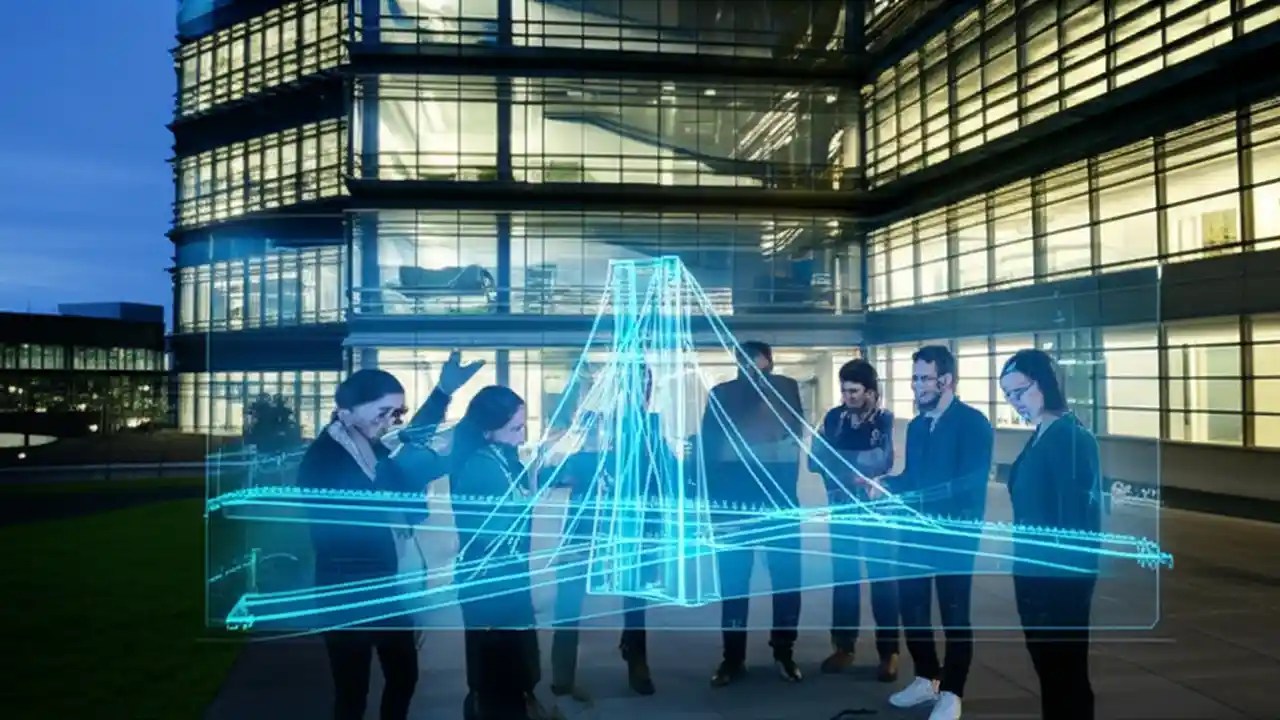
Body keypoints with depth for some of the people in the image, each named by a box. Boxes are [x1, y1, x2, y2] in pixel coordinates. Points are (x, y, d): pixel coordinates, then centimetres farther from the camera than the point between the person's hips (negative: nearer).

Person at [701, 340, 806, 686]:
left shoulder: (786, 388, 5)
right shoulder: (721, 394, 4)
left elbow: (794, 433, -2)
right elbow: (708, 447, 0)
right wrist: (713, 495, -6)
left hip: (778, 495, 0)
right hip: (733, 497, 0)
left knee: (786, 575, 3)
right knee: (733, 578, 4)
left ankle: (784, 652, 18)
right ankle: (733, 657, 14)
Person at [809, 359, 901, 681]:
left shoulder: (885, 420, -8)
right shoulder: (834, 417, 0)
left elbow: (881, 463, -20)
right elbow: (815, 461, -5)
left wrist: (835, 456, -17)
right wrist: (856, 466, -21)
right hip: (841, 509, 3)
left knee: (882, 577, 5)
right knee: (843, 577, 10)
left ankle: (889, 652, 15)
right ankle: (843, 646, 22)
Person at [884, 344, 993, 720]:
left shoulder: (973, 423, -10)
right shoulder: (916, 426, 12)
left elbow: (972, 485, -18)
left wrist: (917, 498, -25)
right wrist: (884, 483, -5)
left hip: (954, 535, -7)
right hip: (916, 532, 7)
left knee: (954, 614, 3)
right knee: (911, 606, 12)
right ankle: (926, 679, 31)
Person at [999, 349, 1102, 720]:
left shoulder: (1072, 437, -17)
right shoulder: (1040, 436, 10)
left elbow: (1076, 514, -21)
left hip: (1061, 576, -9)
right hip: (1035, 572, 9)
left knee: (1067, 671, 4)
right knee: (1047, 667, 19)